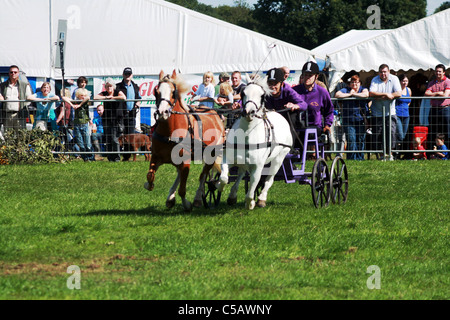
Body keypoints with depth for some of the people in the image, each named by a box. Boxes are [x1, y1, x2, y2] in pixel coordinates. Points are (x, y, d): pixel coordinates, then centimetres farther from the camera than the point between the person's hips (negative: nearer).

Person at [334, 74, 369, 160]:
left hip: (361, 120, 1)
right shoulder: (346, 90, 7)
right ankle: (351, 159, -5)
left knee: (361, 140, 3)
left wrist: (353, 94, -7)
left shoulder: (363, 89, 9)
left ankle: (360, 158, 14)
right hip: (349, 120, -1)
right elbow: (337, 95, -10)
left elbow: (366, 94, -13)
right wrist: (349, 94, -7)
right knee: (351, 140, -10)